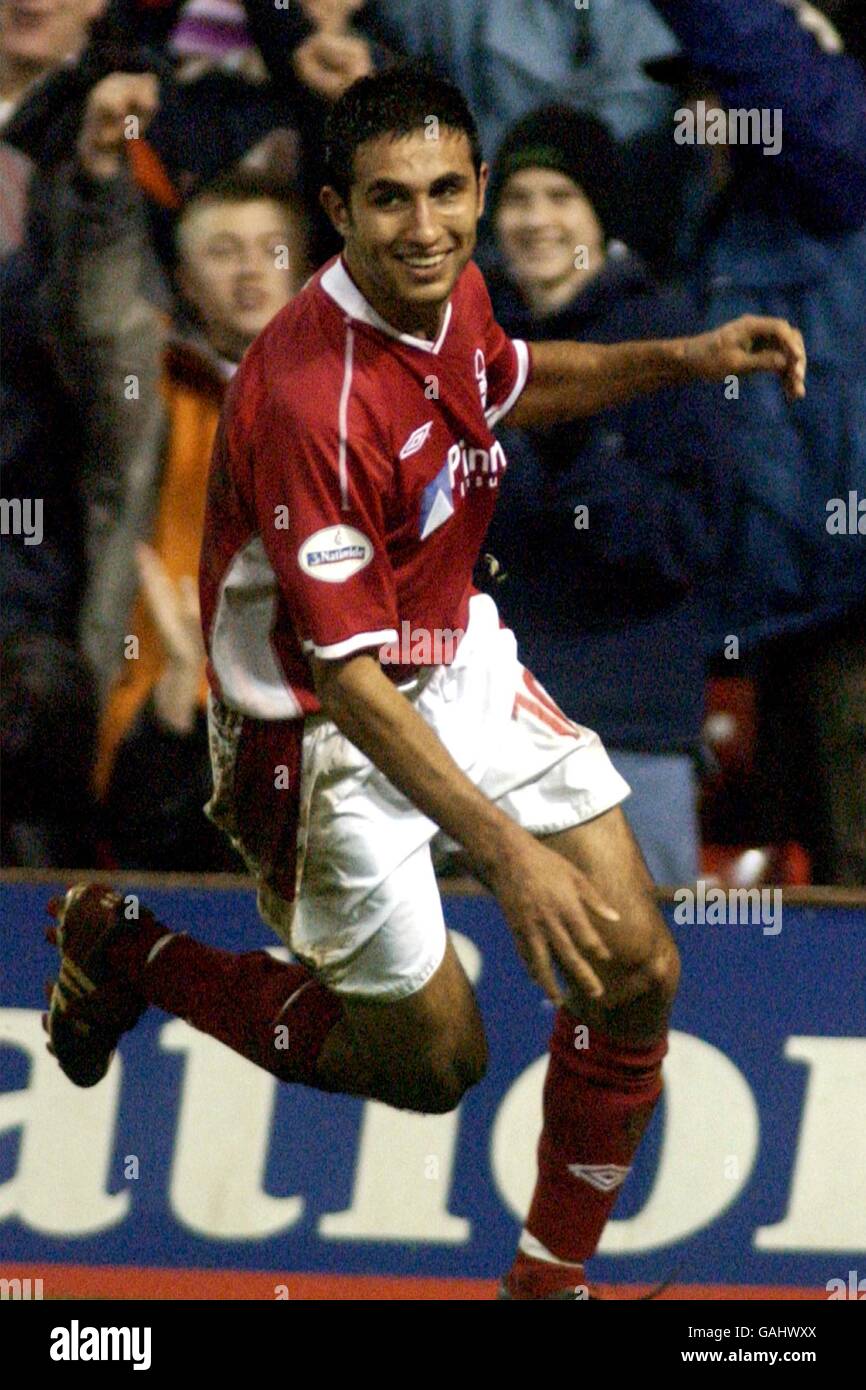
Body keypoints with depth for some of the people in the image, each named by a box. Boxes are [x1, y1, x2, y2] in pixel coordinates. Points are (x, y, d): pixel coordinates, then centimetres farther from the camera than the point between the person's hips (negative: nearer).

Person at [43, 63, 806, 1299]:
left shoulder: (451, 294, -7)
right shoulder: (314, 397, -33)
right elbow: (348, 673, -30)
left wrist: (683, 358, 6)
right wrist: (504, 849, -34)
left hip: (460, 664, 7)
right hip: (330, 729, -7)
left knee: (634, 968, -2)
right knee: (432, 1059, 7)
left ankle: (554, 1269, 17)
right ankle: (124, 952, 25)